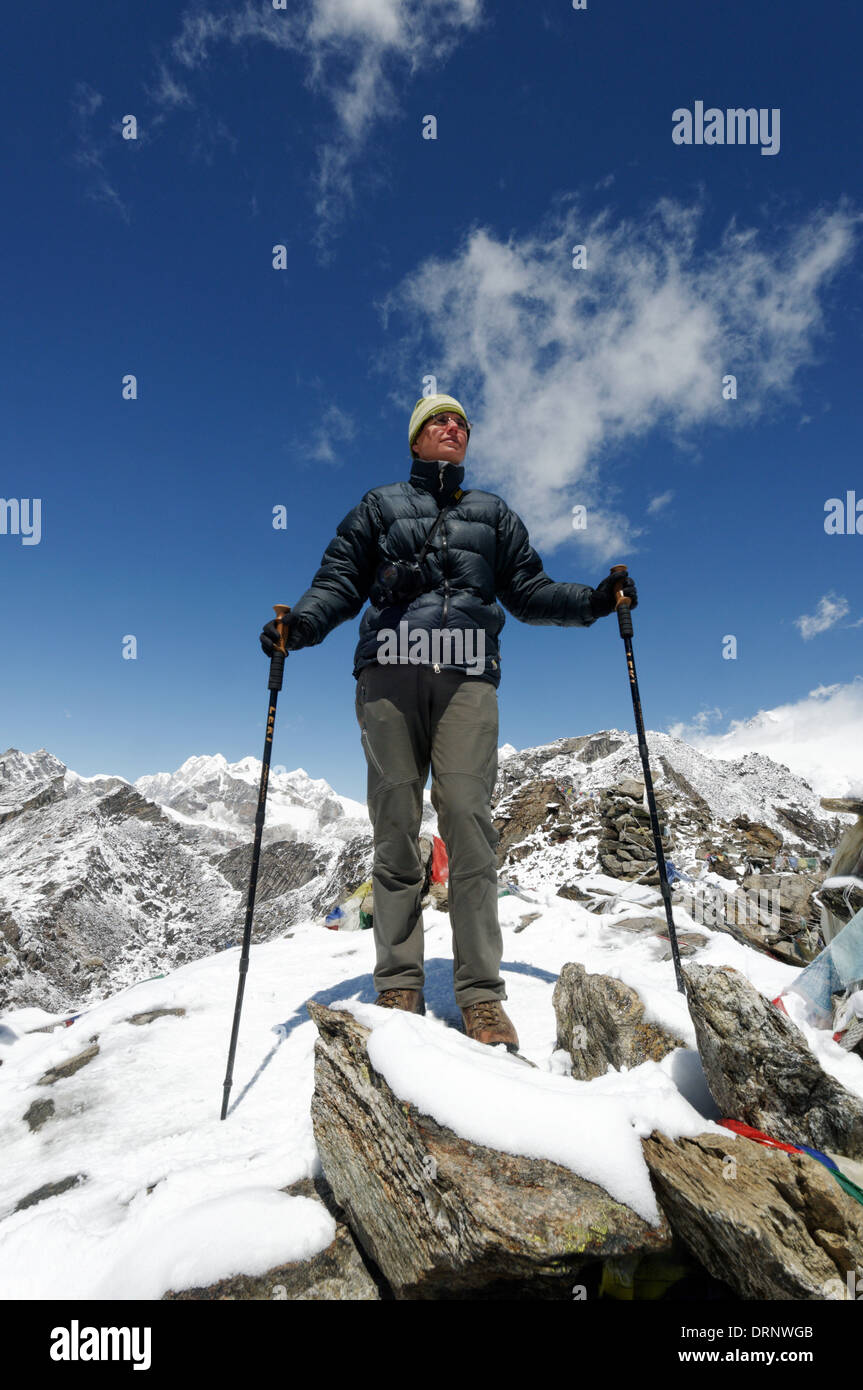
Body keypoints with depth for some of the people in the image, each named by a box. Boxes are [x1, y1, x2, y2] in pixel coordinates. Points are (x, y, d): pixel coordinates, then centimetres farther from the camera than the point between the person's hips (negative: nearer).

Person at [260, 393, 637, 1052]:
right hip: (390, 669, 0)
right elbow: (340, 580, 11)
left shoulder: (494, 513, 26)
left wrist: (594, 600, 6)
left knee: (468, 817, -11)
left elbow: (528, 591, 21)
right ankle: (399, 985, 6)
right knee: (396, 824, -3)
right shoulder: (380, 505, 21)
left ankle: (482, 993, -4)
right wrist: (301, 622, -8)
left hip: (467, 674, 1)